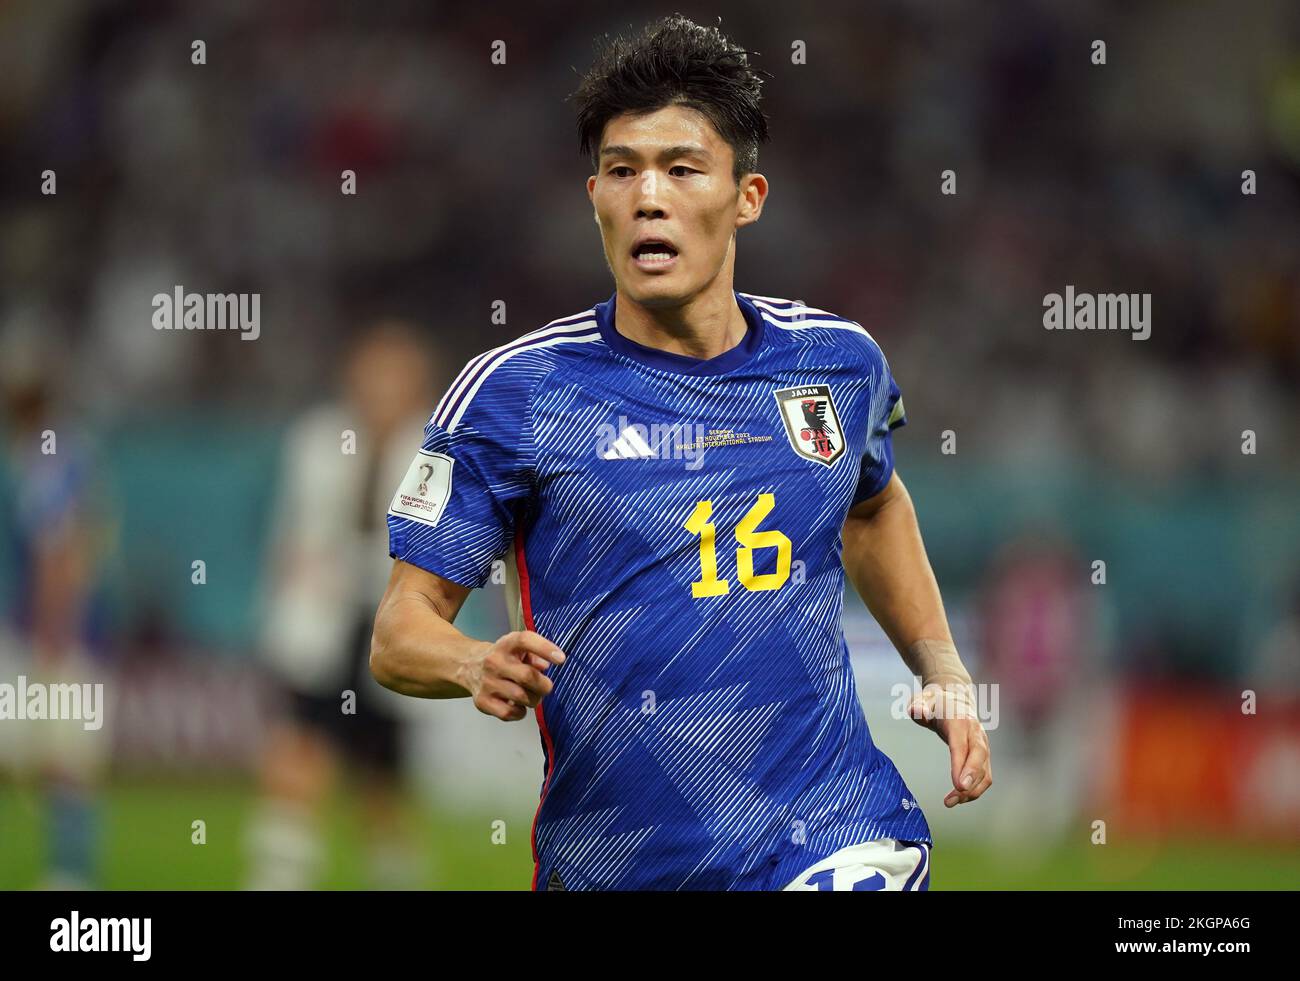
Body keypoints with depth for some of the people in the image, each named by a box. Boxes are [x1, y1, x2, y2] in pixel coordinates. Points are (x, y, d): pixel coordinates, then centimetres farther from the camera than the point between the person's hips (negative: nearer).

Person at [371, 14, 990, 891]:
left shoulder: (839, 363, 6)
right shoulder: (515, 390, -4)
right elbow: (401, 629, -4)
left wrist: (944, 673, 20)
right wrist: (480, 667, -25)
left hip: (838, 846, 1)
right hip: (609, 864, -1)